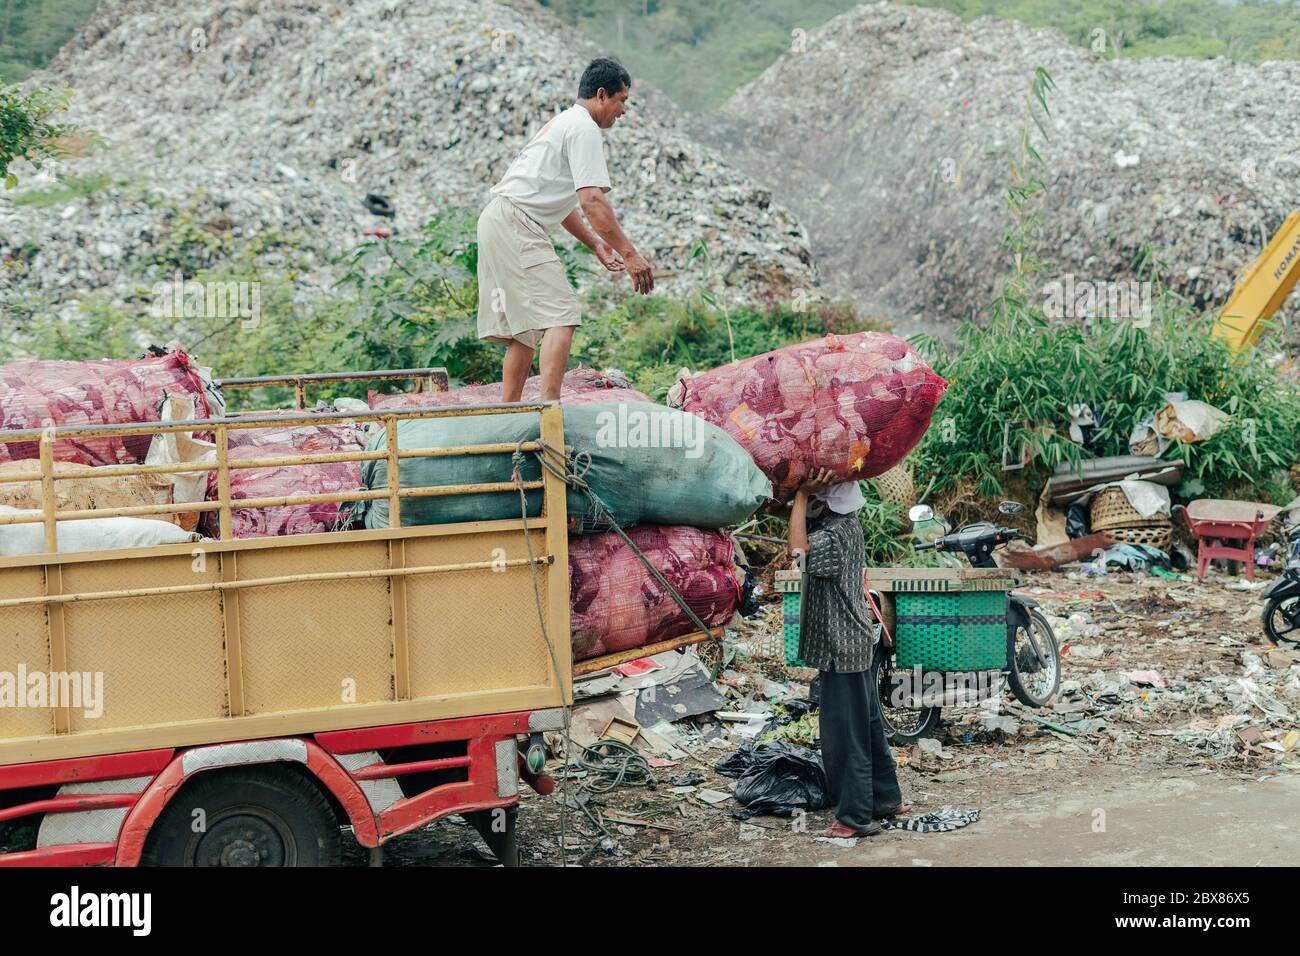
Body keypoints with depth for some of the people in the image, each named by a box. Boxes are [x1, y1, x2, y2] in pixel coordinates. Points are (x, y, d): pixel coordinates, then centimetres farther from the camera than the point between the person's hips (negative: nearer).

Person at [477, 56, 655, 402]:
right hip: (516, 223, -11)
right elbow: (592, 200, -18)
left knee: (525, 325, 13)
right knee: (561, 315, -16)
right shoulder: (584, 128, -7)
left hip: (496, 223, 11)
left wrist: (594, 243, 27)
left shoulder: (564, 122, 25)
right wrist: (629, 254, -18)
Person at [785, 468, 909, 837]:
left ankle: (855, 817, 0)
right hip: (853, 641, 10)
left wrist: (802, 494, -27)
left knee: (843, 732, -5)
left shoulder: (836, 534, -21)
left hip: (841, 646, -10)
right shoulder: (844, 524, 9)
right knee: (866, 725, 17)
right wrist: (803, 494, 2)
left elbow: (800, 549, -35)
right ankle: (886, 799, 27)